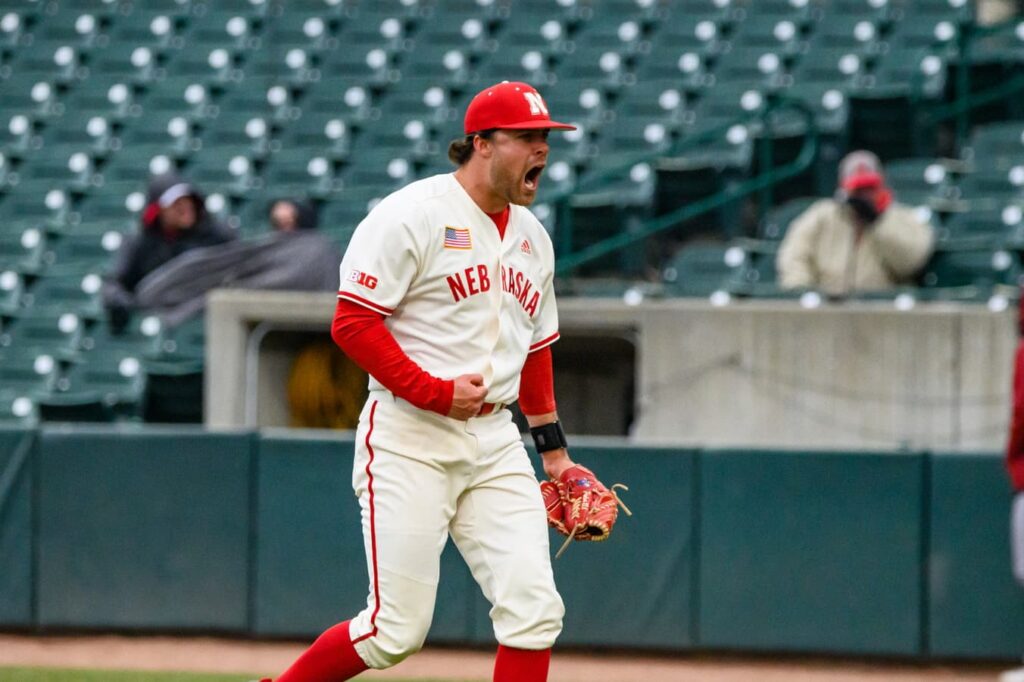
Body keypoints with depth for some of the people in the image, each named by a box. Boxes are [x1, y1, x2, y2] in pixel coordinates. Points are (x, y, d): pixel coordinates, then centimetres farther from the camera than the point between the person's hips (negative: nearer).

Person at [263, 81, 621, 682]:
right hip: (410, 440, -7)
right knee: (398, 629, -7)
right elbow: (352, 322, -13)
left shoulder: (532, 237, 15)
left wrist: (555, 451, 22)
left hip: (496, 445, 7)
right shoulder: (413, 216, -9)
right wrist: (437, 391, -18)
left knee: (534, 610, -8)